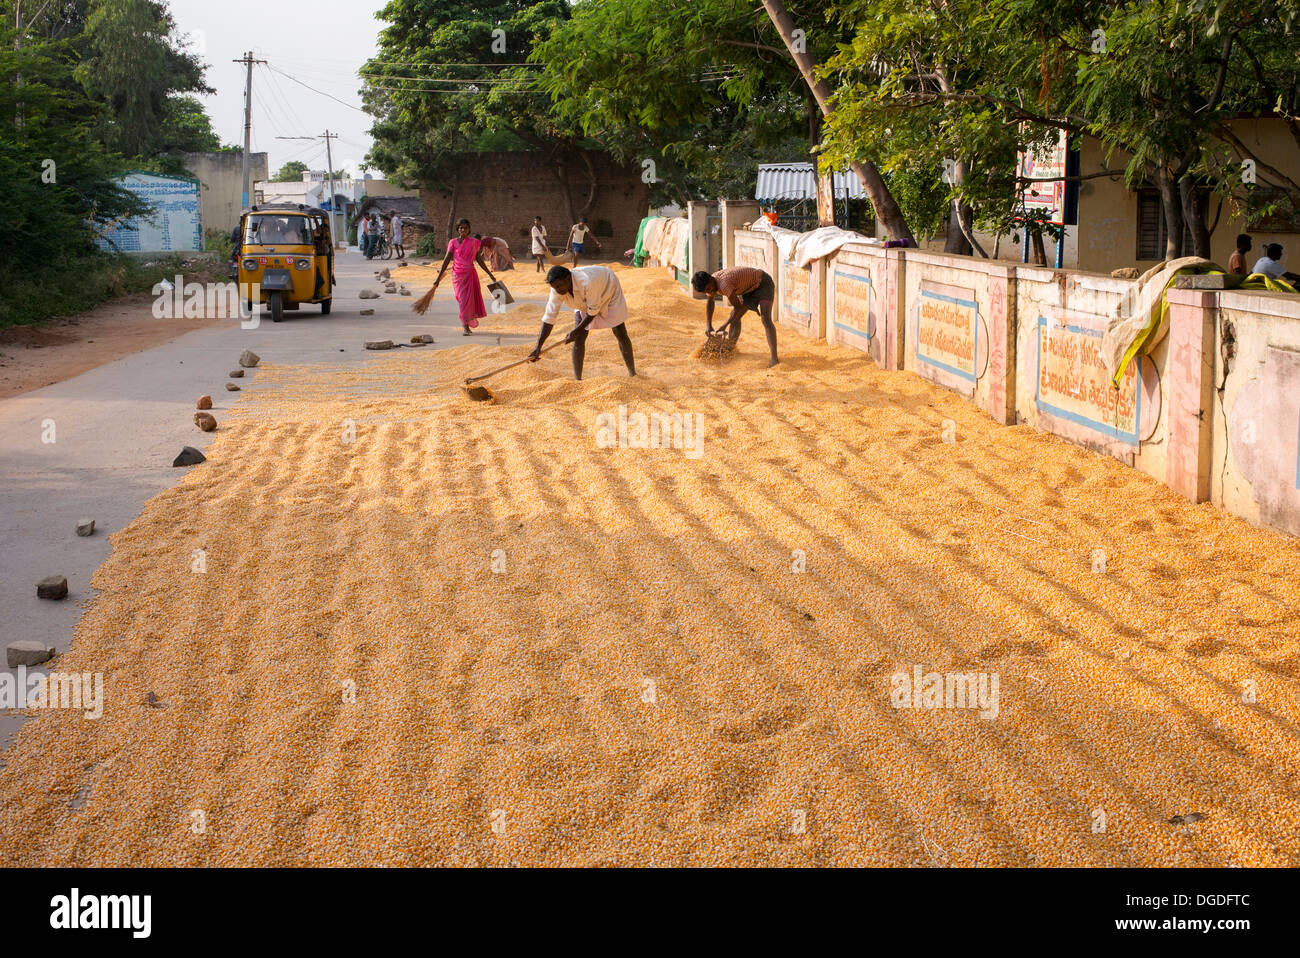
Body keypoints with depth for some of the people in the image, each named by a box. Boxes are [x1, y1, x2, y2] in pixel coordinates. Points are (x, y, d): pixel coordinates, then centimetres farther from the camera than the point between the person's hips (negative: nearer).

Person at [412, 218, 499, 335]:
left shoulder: (474, 242, 5)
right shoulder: (453, 243, -1)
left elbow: (479, 260, 13)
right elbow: (447, 260, -2)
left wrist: (490, 274, 14)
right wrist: (438, 278, -7)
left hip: (470, 274, 2)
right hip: (458, 275, -2)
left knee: (471, 299, 3)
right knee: (463, 299, -4)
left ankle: (467, 325, 22)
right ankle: (466, 328, -2)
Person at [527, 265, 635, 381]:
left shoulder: (587, 281, -45)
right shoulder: (557, 290, -28)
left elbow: (593, 311, -33)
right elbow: (549, 317, -27)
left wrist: (577, 330, -32)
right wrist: (538, 346, -34)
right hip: (584, 302, 4)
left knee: (620, 334, -3)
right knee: (579, 338, -8)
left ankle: (633, 374, 12)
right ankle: (577, 379, -3)